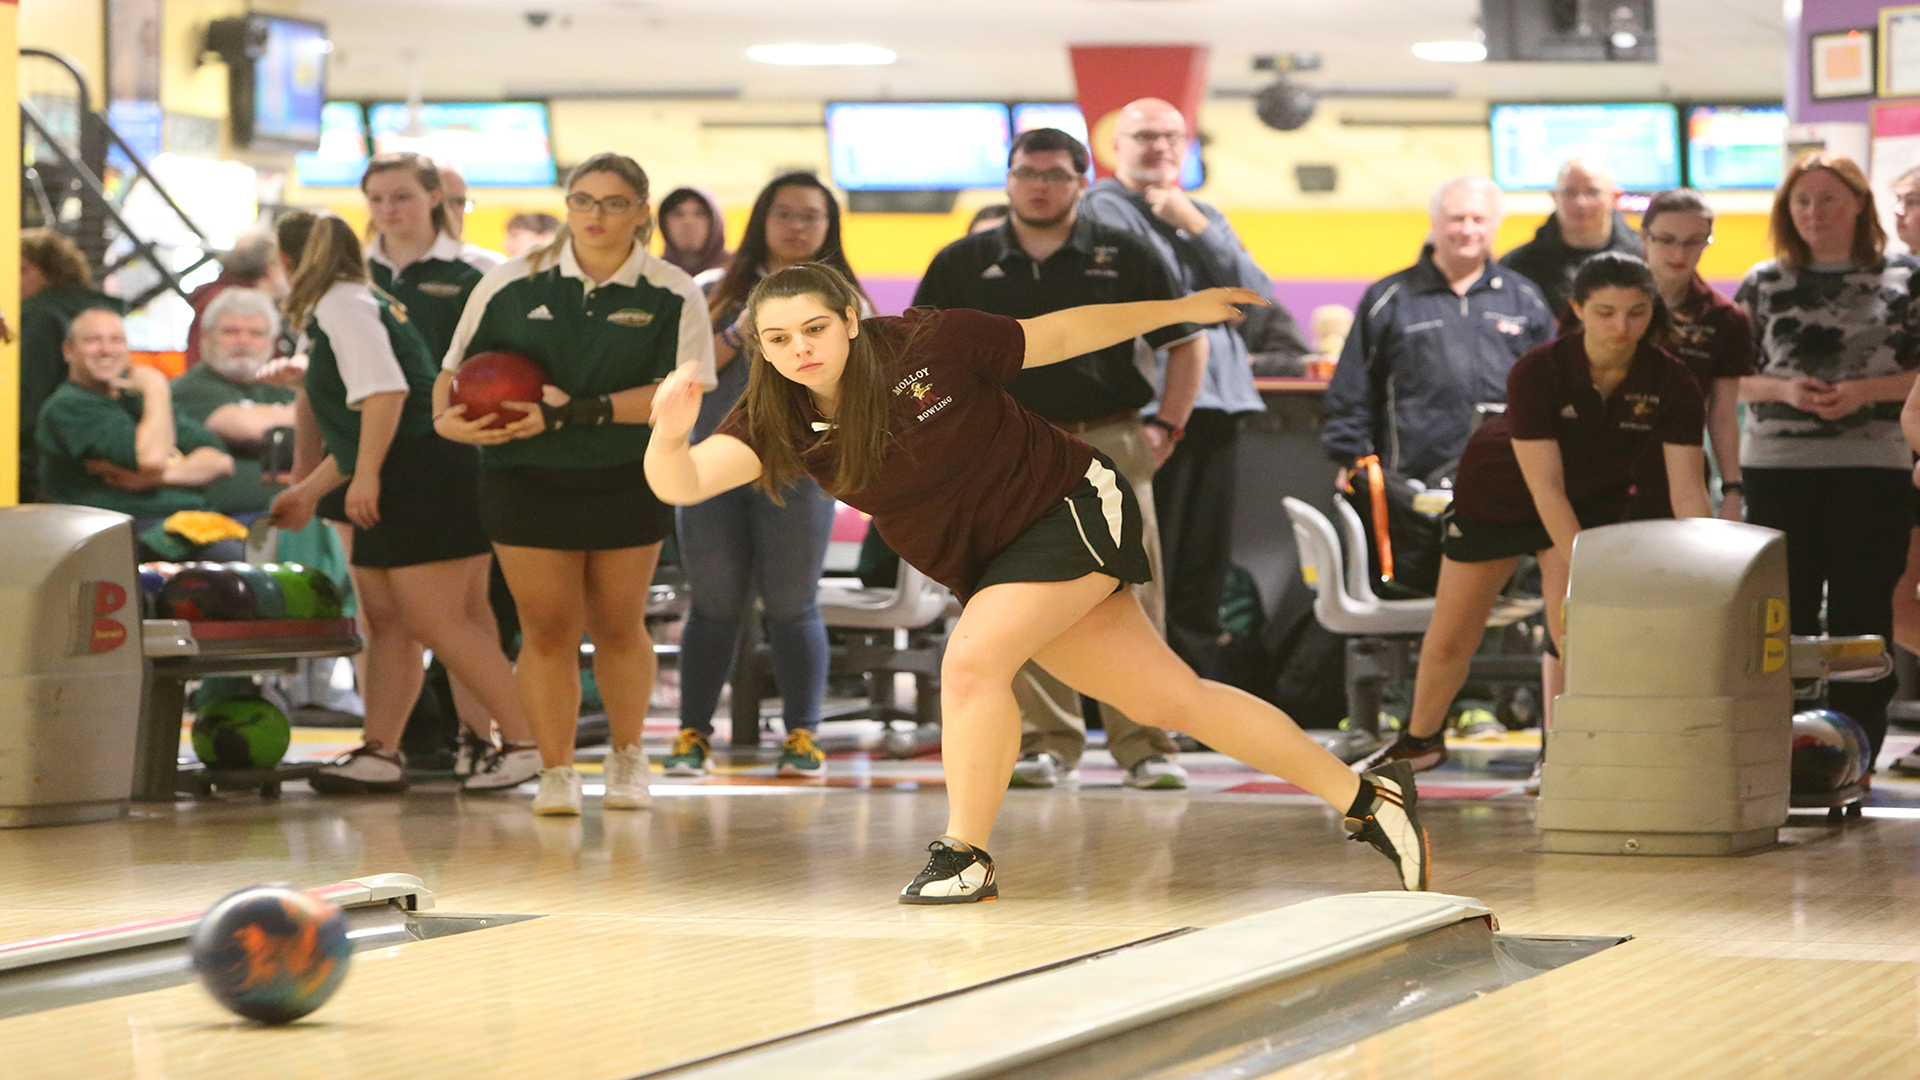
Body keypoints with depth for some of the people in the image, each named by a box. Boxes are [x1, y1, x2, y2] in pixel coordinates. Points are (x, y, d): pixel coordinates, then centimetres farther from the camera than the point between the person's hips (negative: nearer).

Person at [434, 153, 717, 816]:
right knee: (547, 629, -2)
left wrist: (578, 412, -21)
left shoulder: (672, 294, -4)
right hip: (526, 480, 0)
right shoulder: (511, 285, 0)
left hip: (629, 481, 0)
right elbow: (454, 368, 10)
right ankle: (556, 772, 10)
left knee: (618, 626, 8)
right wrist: (447, 419, -12)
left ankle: (628, 760, 29)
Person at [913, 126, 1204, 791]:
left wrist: (1168, 431, 4)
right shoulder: (964, 263, 8)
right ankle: (1046, 743, 6)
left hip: (1108, 445, -1)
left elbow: (1188, 343, 12)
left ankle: (1145, 744, -1)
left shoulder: (1125, 257, 6)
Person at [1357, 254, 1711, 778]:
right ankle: (1420, 740, 37)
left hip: (1593, 503, 1)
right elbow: (1545, 486, -37)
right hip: (1497, 494, -1)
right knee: (1449, 641, 10)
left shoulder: (1670, 384, -27)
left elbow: (1688, 490, -28)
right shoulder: (1536, 371, -35)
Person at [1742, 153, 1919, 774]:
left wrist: (1863, 391, -12)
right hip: (1777, 468, 1)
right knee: (1783, 613, 3)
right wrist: (1783, 389, -10)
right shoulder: (1763, 284, 9)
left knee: (1862, 613, 0)